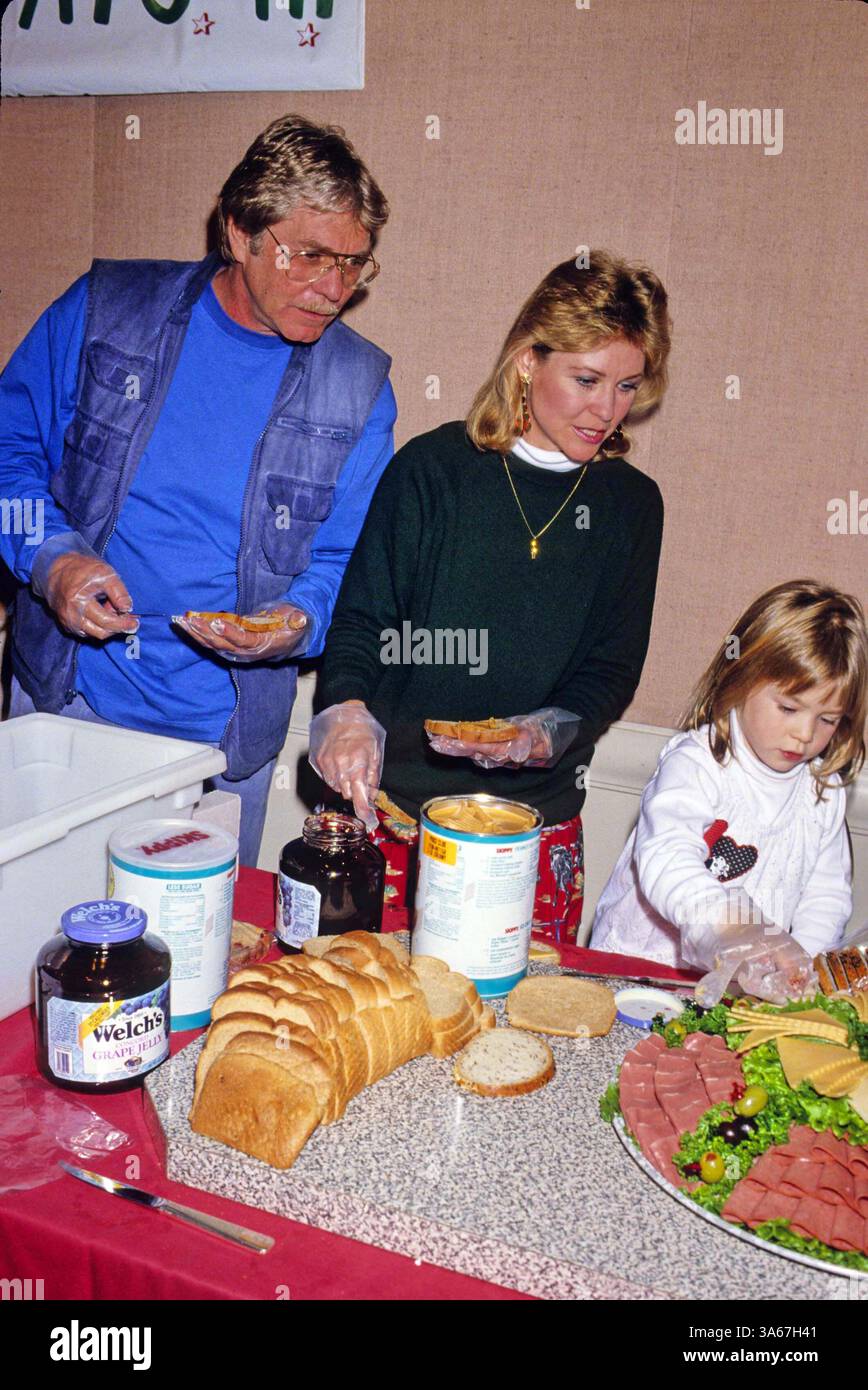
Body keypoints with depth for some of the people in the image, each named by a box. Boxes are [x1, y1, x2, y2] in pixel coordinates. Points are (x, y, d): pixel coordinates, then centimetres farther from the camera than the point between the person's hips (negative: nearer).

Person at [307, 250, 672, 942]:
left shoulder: (631, 503, 4)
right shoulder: (433, 466, -3)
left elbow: (612, 668, 4)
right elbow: (360, 617, -2)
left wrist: (544, 734, -15)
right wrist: (348, 711, -21)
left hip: (538, 822, 2)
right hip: (396, 806, -1)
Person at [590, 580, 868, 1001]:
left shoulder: (823, 790, 8)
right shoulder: (696, 763, -13)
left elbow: (827, 891, 11)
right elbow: (666, 859, -28)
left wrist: (800, 960, -8)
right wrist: (734, 933, -43)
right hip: (644, 963, -4)